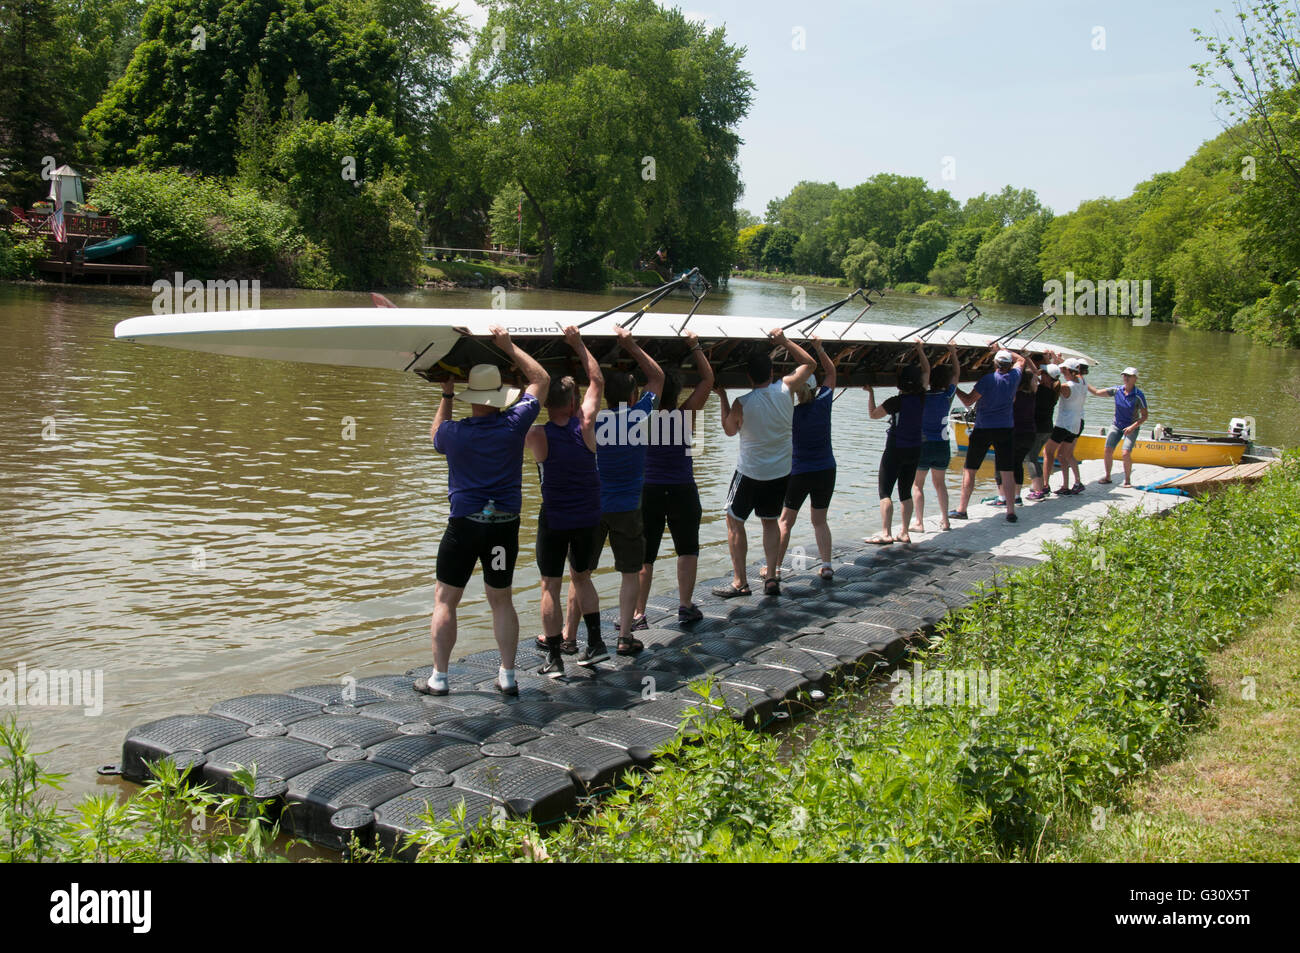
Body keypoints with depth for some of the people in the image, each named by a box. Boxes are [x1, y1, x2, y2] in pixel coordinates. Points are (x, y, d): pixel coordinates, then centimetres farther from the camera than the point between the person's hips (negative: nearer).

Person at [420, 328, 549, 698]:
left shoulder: (453, 432, -9)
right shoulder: (514, 424, -8)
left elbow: (436, 436, 19)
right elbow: (541, 379, 6)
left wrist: (446, 395, 25)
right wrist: (508, 347, 10)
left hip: (464, 525, -2)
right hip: (505, 525, 2)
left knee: (445, 600, 10)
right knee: (501, 601, 14)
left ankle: (439, 677, 14)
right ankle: (507, 676, 17)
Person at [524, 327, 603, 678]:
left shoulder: (538, 436, -17)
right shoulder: (584, 426, -10)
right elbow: (597, 381, 3)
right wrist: (578, 344, 9)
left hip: (554, 521, -3)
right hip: (588, 518, 3)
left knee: (551, 586, 5)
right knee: (582, 577, 22)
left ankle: (555, 658, 5)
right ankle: (595, 640, 22)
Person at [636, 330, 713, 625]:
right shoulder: (686, 416, -10)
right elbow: (707, 379, 0)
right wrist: (695, 346, 7)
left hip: (649, 491, 1)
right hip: (682, 491, -1)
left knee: (643, 556, 6)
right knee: (687, 550, 16)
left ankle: (638, 613, 6)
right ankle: (686, 606, 17)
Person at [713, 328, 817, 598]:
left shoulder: (742, 404, -18)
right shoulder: (786, 389, -11)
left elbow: (729, 430, 3)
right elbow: (809, 363, 6)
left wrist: (723, 397, 9)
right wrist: (784, 341, 8)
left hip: (750, 472, -4)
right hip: (781, 471, 4)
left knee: (734, 522, 9)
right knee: (771, 521, 20)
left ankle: (740, 582, 8)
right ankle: (771, 577, 13)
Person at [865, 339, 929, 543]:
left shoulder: (896, 402, -17)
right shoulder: (921, 397, -3)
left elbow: (873, 414, -3)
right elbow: (926, 372, 13)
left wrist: (870, 392, 5)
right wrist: (920, 350, 15)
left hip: (895, 450, -6)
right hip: (915, 450, 6)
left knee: (885, 491, -3)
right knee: (906, 492, 12)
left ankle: (885, 533, -11)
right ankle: (904, 533, 13)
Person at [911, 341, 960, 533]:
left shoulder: (922, 397, -13)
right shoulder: (947, 396, -6)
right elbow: (957, 375, 9)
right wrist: (953, 353, 9)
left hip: (922, 445, -3)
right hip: (942, 445, 3)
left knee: (918, 484, 5)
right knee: (940, 483, 17)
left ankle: (919, 522, 1)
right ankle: (945, 520, 19)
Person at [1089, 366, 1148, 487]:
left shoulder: (1139, 396, -15)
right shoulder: (1117, 391, -5)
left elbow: (1144, 416, -11)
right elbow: (1096, 392, 0)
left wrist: (1132, 427, -22)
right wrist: (1084, 383, -7)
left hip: (1132, 427, -4)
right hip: (1116, 425, 4)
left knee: (1125, 453, -17)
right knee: (1108, 450, -6)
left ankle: (1128, 480, 1)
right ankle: (1107, 477, 12)